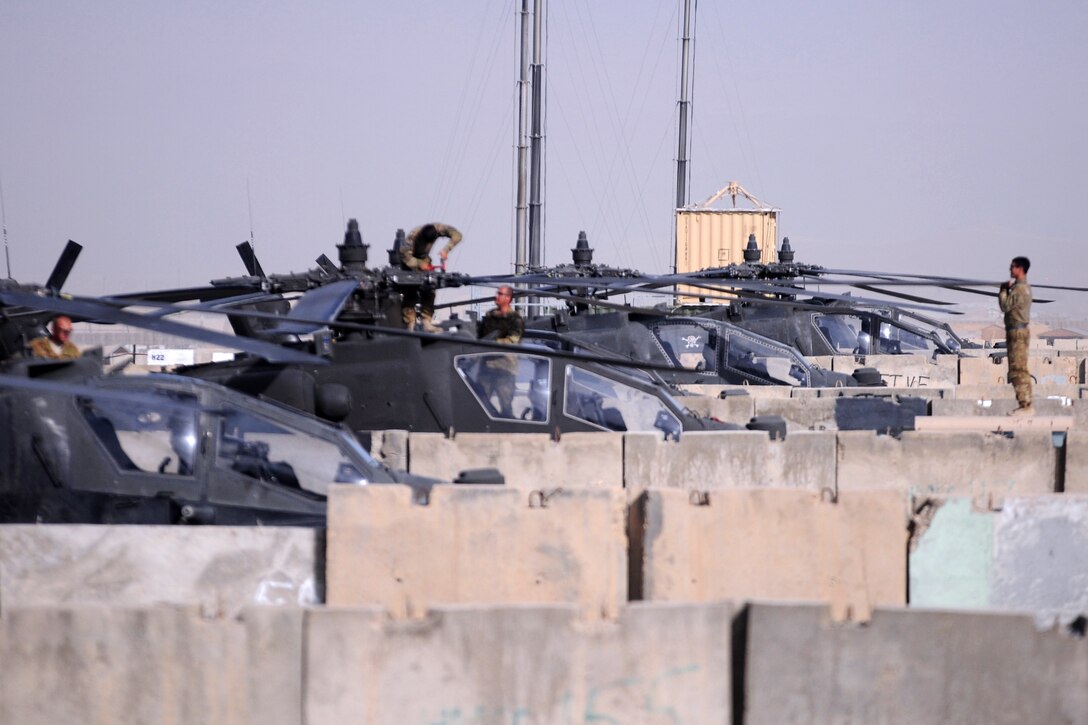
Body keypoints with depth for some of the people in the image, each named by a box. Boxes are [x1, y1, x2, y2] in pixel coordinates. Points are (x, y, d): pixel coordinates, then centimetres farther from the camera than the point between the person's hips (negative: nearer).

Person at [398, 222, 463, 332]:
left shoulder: (437, 228, -26)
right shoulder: (412, 237, -35)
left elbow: (457, 235, -24)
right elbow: (405, 256, -33)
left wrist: (446, 249, -35)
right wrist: (419, 264, -38)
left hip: (424, 260, 5)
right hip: (411, 262, -5)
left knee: (428, 292, -2)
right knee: (410, 294, -12)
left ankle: (426, 323, 2)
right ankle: (409, 327, -12)